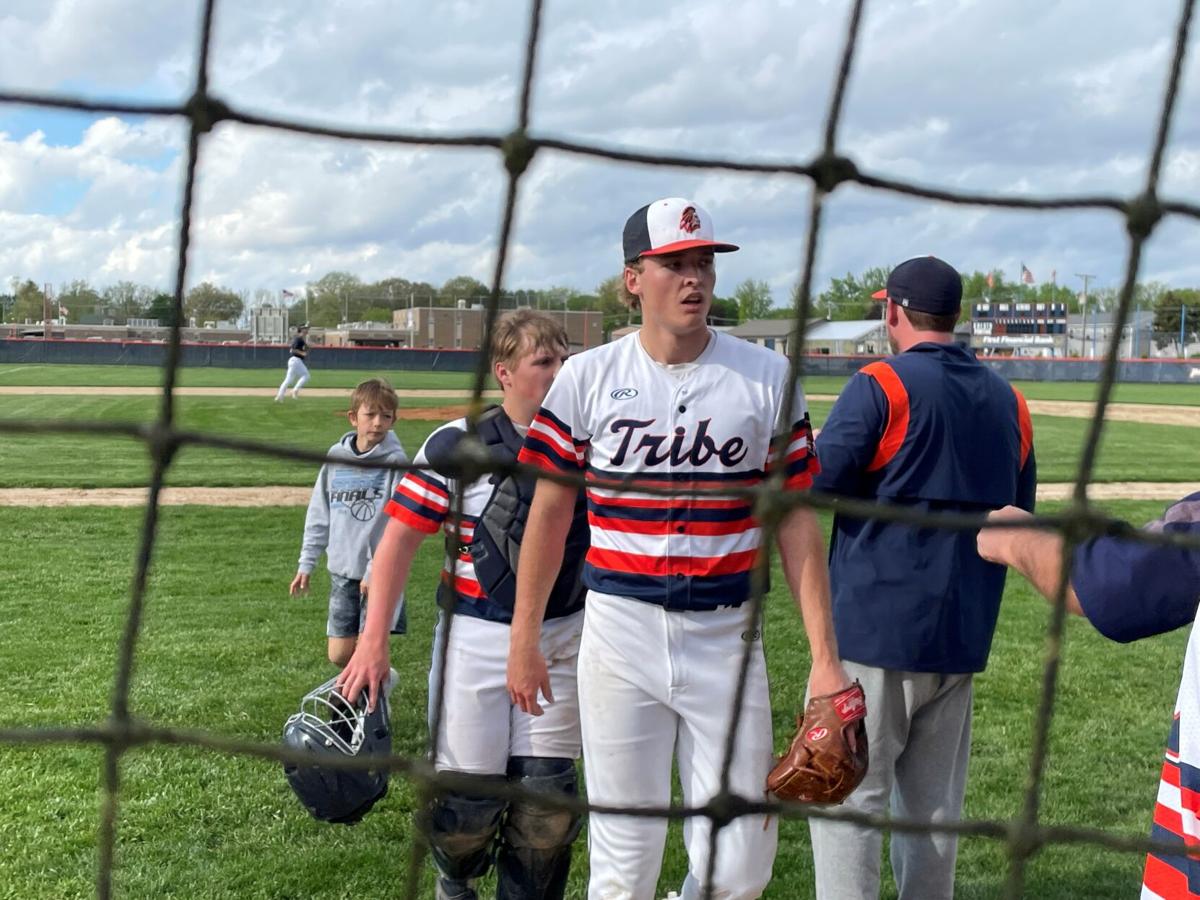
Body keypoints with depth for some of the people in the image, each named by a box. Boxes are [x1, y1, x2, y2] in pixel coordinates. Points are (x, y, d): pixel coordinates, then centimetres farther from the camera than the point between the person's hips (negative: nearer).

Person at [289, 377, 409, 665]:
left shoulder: (396, 461, -10)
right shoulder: (336, 457, 3)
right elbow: (319, 515, 11)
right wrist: (306, 563, 10)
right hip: (342, 570, 4)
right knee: (339, 655, 8)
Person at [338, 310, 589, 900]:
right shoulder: (458, 446, -9)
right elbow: (400, 540, -6)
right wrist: (374, 640, -10)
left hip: (563, 640, 3)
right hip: (476, 637, -3)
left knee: (546, 794, 4)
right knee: (469, 790, 4)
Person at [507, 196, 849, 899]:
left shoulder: (768, 378, 1)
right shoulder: (588, 378, 1)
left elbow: (796, 522, 2)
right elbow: (550, 513, 7)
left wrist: (825, 656, -3)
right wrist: (525, 641, 7)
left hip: (727, 638, 1)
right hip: (620, 632, 0)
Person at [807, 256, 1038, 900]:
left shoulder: (880, 386, -10)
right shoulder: (1009, 402, 10)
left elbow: (813, 489, -15)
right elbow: (1019, 518, 15)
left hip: (873, 627, -6)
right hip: (963, 633, 7)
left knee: (846, 794, 1)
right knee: (934, 805, 16)